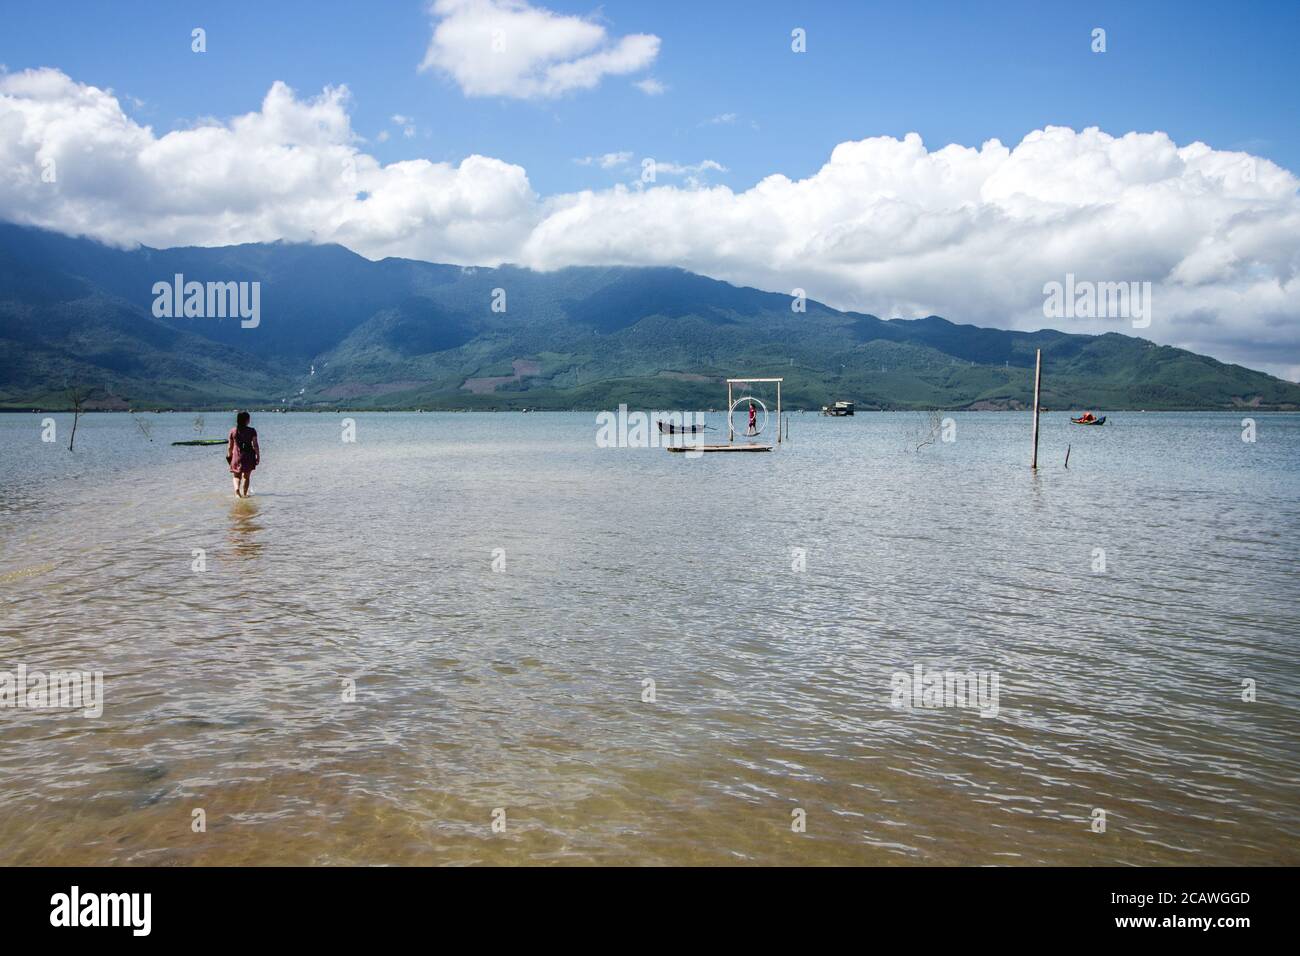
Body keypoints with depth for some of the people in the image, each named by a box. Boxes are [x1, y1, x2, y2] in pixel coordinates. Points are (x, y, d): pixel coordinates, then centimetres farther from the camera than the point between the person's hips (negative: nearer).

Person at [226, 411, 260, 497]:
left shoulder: (233, 431, -2)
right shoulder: (252, 431, -7)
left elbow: (229, 446, 3)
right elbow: (255, 445, -9)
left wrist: (229, 456, 15)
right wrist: (258, 455, -1)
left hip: (236, 456, 1)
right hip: (248, 456, -1)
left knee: (236, 476, 11)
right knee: (246, 476, 13)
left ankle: (237, 490, -13)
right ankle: (244, 493, 15)